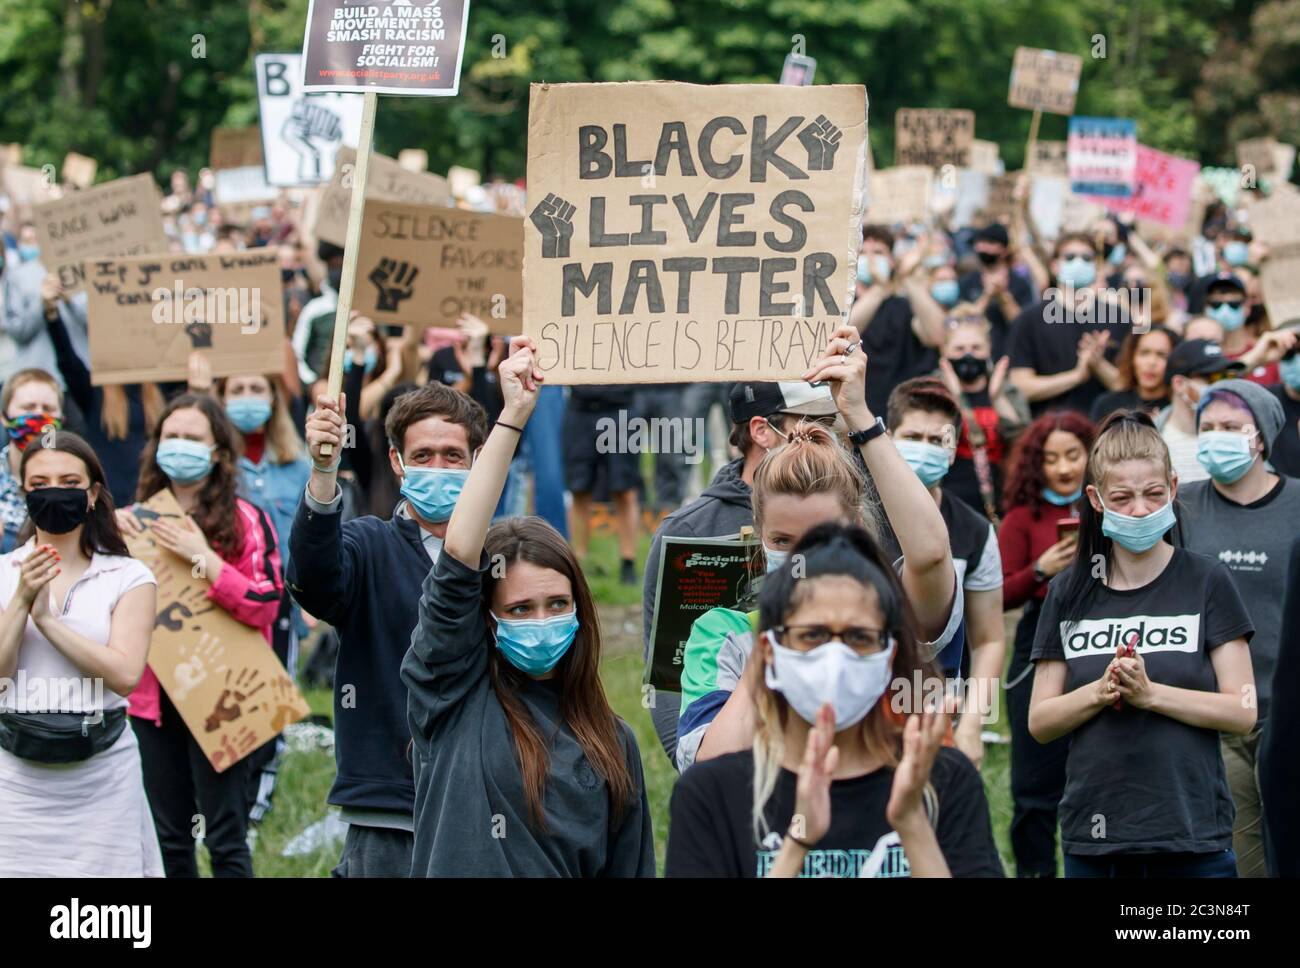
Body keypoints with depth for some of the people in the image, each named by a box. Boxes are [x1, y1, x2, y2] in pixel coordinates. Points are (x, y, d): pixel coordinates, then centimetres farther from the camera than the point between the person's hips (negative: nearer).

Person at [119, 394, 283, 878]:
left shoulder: (245, 520, -4)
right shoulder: (141, 520, 10)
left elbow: (266, 604, -14)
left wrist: (202, 557, -21)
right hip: (155, 696, 5)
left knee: (225, 837, -3)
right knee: (168, 837, 12)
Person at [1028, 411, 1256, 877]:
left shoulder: (1206, 582, -1)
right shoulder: (1070, 592, 7)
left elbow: (1243, 713, -5)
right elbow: (1039, 722, 5)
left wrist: (1149, 693, -17)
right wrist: (1100, 691, -12)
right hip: (1093, 834, 2)